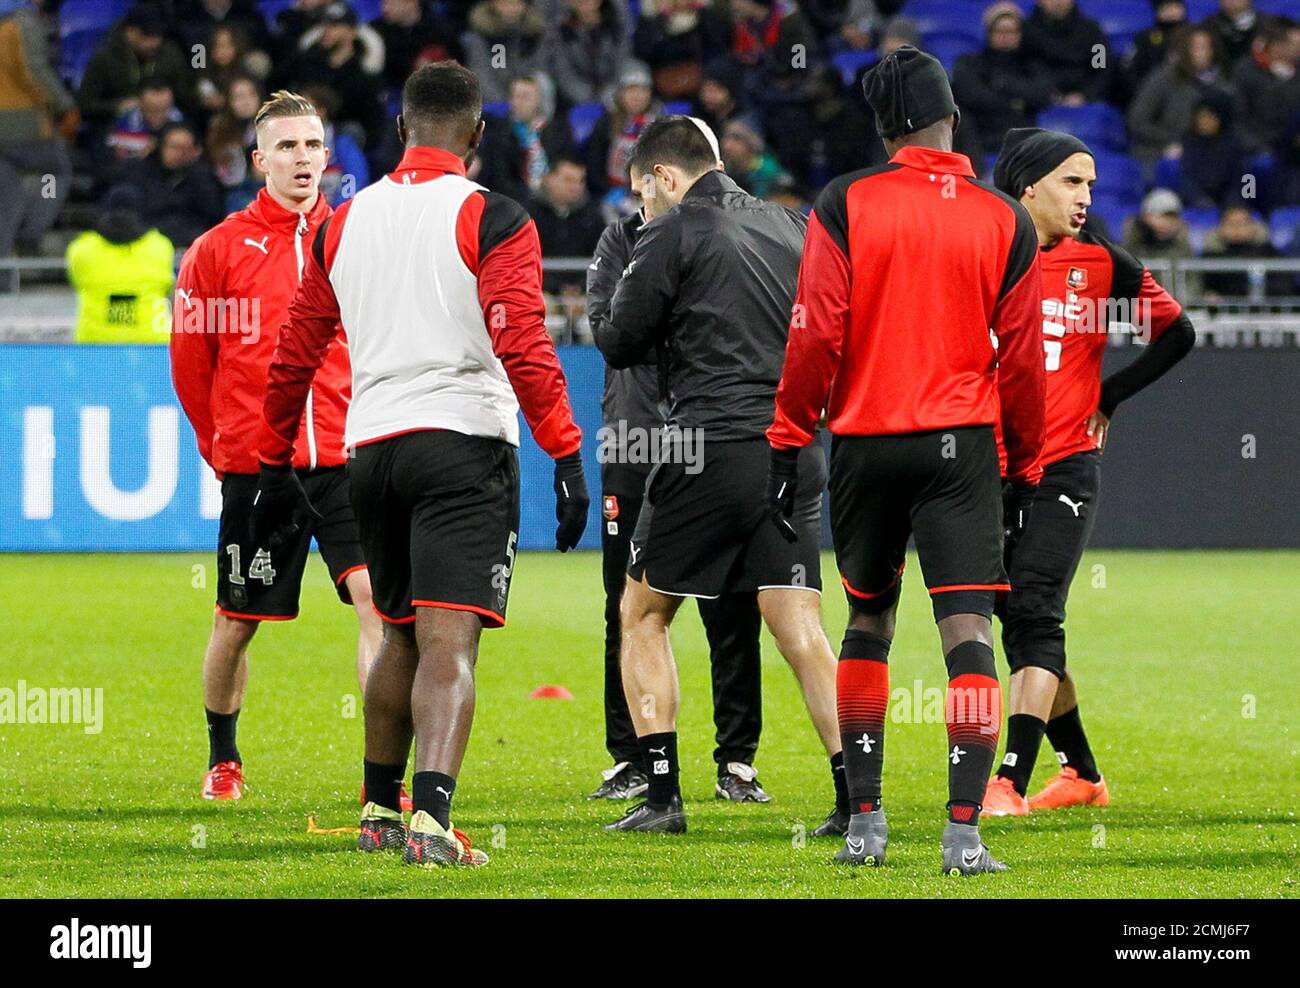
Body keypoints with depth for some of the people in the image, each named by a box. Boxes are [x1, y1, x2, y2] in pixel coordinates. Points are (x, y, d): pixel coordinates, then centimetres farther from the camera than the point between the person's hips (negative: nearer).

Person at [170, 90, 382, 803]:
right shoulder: (220, 249, 0)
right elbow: (190, 357, 8)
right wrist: (220, 447, 11)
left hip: (346, 459, 1)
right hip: (255, 467, 0)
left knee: (378, 598, -15)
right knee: (236, 623, 9)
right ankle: (222, 758, 32)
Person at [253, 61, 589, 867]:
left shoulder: (342, 224, 12)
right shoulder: (491, 220, -5)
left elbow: (295, 354, 18)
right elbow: (523, 345, -16)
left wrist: (274, 466, 26)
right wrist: (567, 454, -16)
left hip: (371, 449, 5)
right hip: (463, 439, -5)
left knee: (401, 635, 21)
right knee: (449, 641, -12)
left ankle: (381, 810, 29)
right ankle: (432, 820, -25)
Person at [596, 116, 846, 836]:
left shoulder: (673, 234, -3)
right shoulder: (792, 229, 14)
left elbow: (617, 344, 0)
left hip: (710, 448, -5)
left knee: (642, 614, 10)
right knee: (800, 630, 4)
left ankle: (662, 796, 2)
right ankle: (854, 795, -8)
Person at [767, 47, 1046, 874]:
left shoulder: (845, 206, -2)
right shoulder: (1004, 221, 1)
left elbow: (815, 336, -4)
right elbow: (1021, 357, 5)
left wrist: (788, 442, 2)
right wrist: (1027, 464, 14)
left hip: (865, 442, 1)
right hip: (960, 447, -1)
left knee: (868, 622, 16)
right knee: (969, 633, -5)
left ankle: (865, 819, 16)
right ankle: (965, 831, -15)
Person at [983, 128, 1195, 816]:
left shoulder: (1100, 264, 2)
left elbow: (1177, 333, 12)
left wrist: (1110, 397, 7)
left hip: (1065, 469, -2)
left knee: (1033, 616, -15)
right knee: (1024, 629, 9)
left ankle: (1011, 783, -21)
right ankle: (1082, 774, 24)